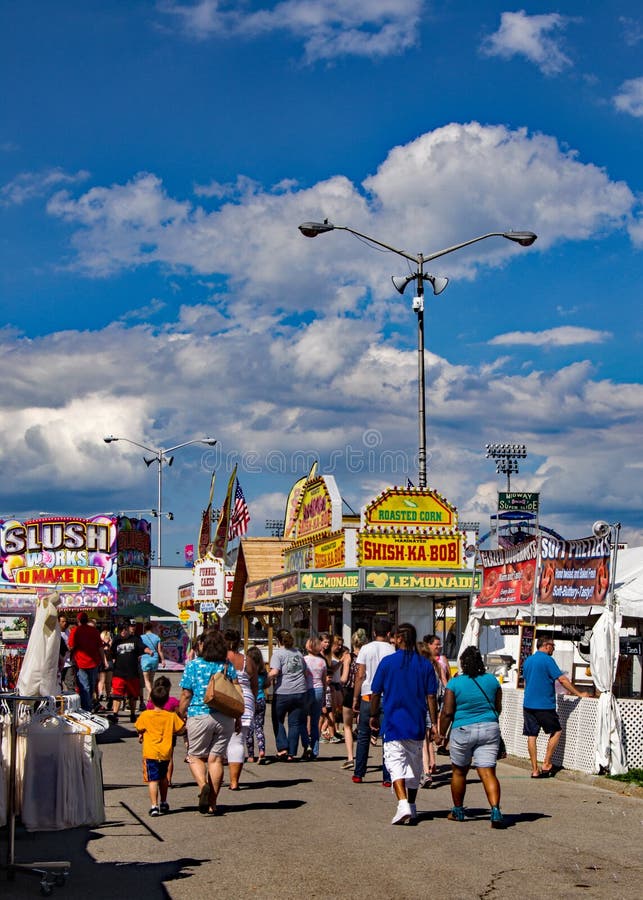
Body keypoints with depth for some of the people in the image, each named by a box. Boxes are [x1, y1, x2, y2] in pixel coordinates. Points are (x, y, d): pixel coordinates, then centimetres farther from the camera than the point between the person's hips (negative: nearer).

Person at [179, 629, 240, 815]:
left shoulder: (193, 665, -4)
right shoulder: (228, 666, 4)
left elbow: (185, 695, -4)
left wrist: (181, 716, 8)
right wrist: (238, 718, 13)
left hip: (200, 716, -3)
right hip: (225, 717, 3)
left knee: (195, 756, 12)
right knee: (216, 758, 7)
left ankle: (203, 785, -16)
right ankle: (212, 804, 8)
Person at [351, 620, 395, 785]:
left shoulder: (366, 649, 0)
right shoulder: (393, 650, -1)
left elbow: (360, 675, -2)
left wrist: (355, 698, 4)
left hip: (368, 696, 0)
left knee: (363, 736, 11)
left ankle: (359, 774, 12)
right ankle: (387, 777, 2)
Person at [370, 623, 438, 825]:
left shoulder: (387, 662, -5)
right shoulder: (425, 664, 1)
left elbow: (375, 693, 0)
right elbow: (431, 697, 0)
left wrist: (374, 716, 15)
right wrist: (434, 724, 6)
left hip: (393, 723, -3)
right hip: (417, 724, 3)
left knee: (396, 763, -5)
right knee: (414, 765, 17)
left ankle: (403, 803, -25)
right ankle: (411, 806, 26)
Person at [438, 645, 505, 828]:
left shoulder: (454, 683, -7)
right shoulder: (492, 681, 4)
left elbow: (447, 712, -9)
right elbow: (498, 708, 12)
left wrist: (441, 733, 2)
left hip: (463, 731, -2)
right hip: (489, 730, 2)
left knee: (459, 771, 16)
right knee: (488, 772, -3)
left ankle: (458, 811, 27)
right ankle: (495, 810, -22)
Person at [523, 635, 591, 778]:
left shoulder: (528, 661, 13)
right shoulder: (547, 660, -9)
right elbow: (562, 679, -12)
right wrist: (579, 693, -4)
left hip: (528, 704, 7)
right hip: (544, 705, -7)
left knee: (531, 735, 6)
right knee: (556, 732, 9)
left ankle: (535, 770, 6)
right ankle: (546, 764, 6)